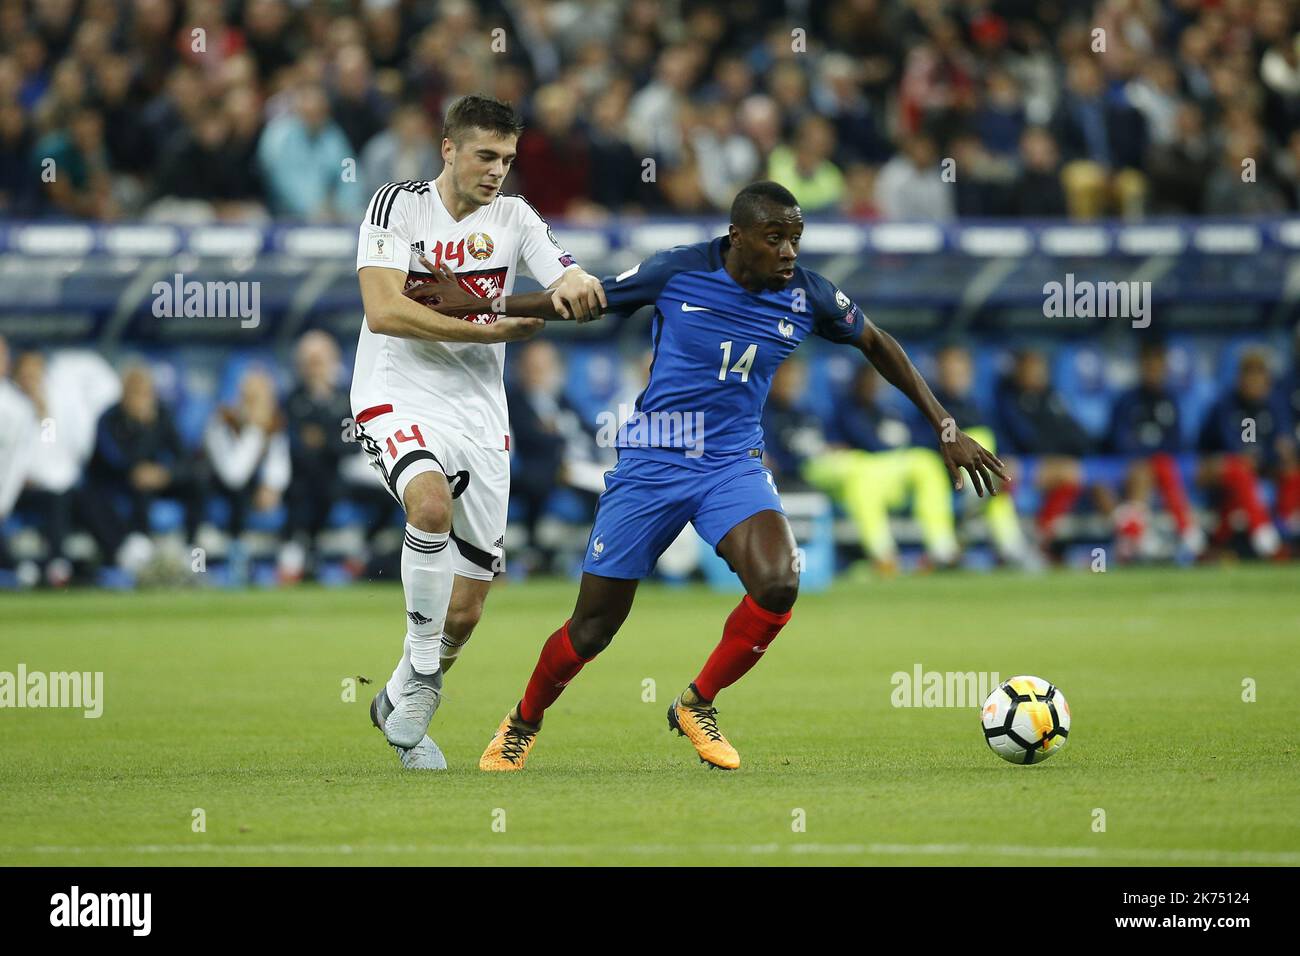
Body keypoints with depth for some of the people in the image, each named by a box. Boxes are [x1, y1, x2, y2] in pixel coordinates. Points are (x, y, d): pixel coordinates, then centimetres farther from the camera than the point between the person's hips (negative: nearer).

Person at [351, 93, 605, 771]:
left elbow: (582, 294, -3)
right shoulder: (397, 206, -4)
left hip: (480, 415, 4)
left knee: (466, 609, 3)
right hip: (400, 396, -4)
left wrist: (574, 286, -28)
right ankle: (421, 677, -23)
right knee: (433, 502, -36)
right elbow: (383, 311, -15)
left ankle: (400, 703, 29)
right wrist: (488, 331, -20)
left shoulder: (514, 218, 7)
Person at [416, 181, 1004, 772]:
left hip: (733, 467, 2)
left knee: (777, 583, -26)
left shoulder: (808, 297, -5)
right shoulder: (679, 273, -10)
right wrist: (482, 305, 0)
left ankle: (697, 707, -2)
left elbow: (877, 346, 12)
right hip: (650, 464, -2)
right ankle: (523, 724, 31)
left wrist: (947, 430, 12)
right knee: (592, 629, 1)